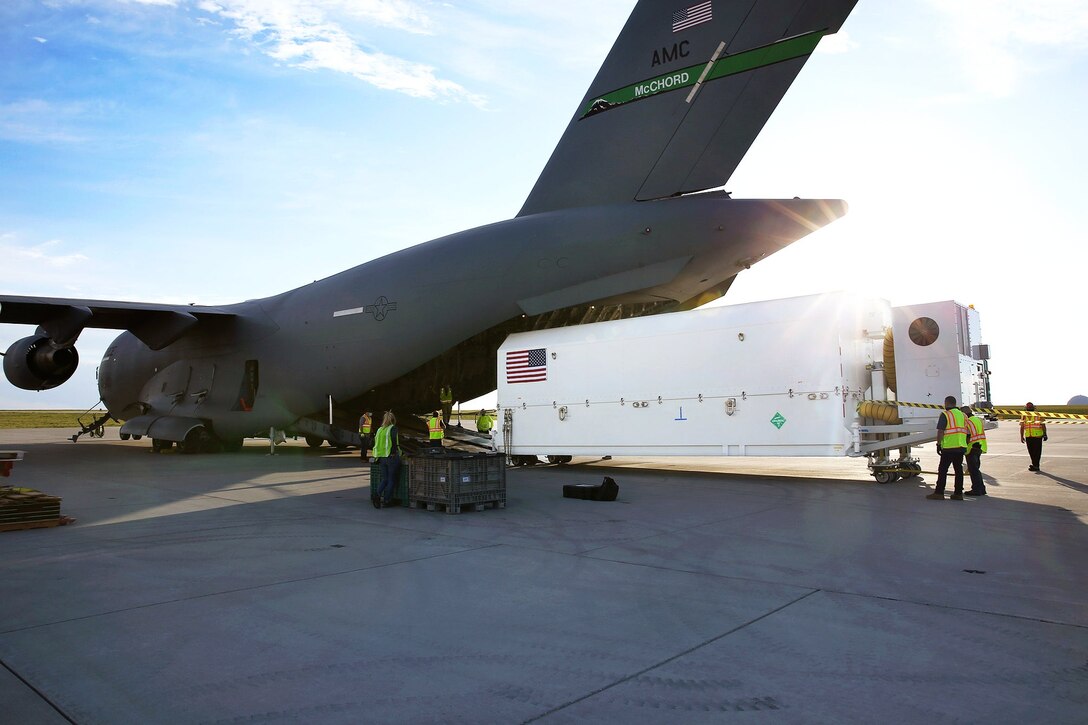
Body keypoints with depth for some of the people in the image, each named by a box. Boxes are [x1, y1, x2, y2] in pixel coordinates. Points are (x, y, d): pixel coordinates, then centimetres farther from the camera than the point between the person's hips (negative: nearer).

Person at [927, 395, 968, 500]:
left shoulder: (945, 415, -7)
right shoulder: (963, 415, 14)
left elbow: (940, 431, -12)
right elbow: (966, 432, 14)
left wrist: (938, 444, -7)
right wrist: (964, 443, 20)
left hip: (949, 447, -7)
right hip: (961, 447, 7)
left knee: (943, 470, -1)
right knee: (958, 469, 10)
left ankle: (939, 493, 0)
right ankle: (958, 493, 11)